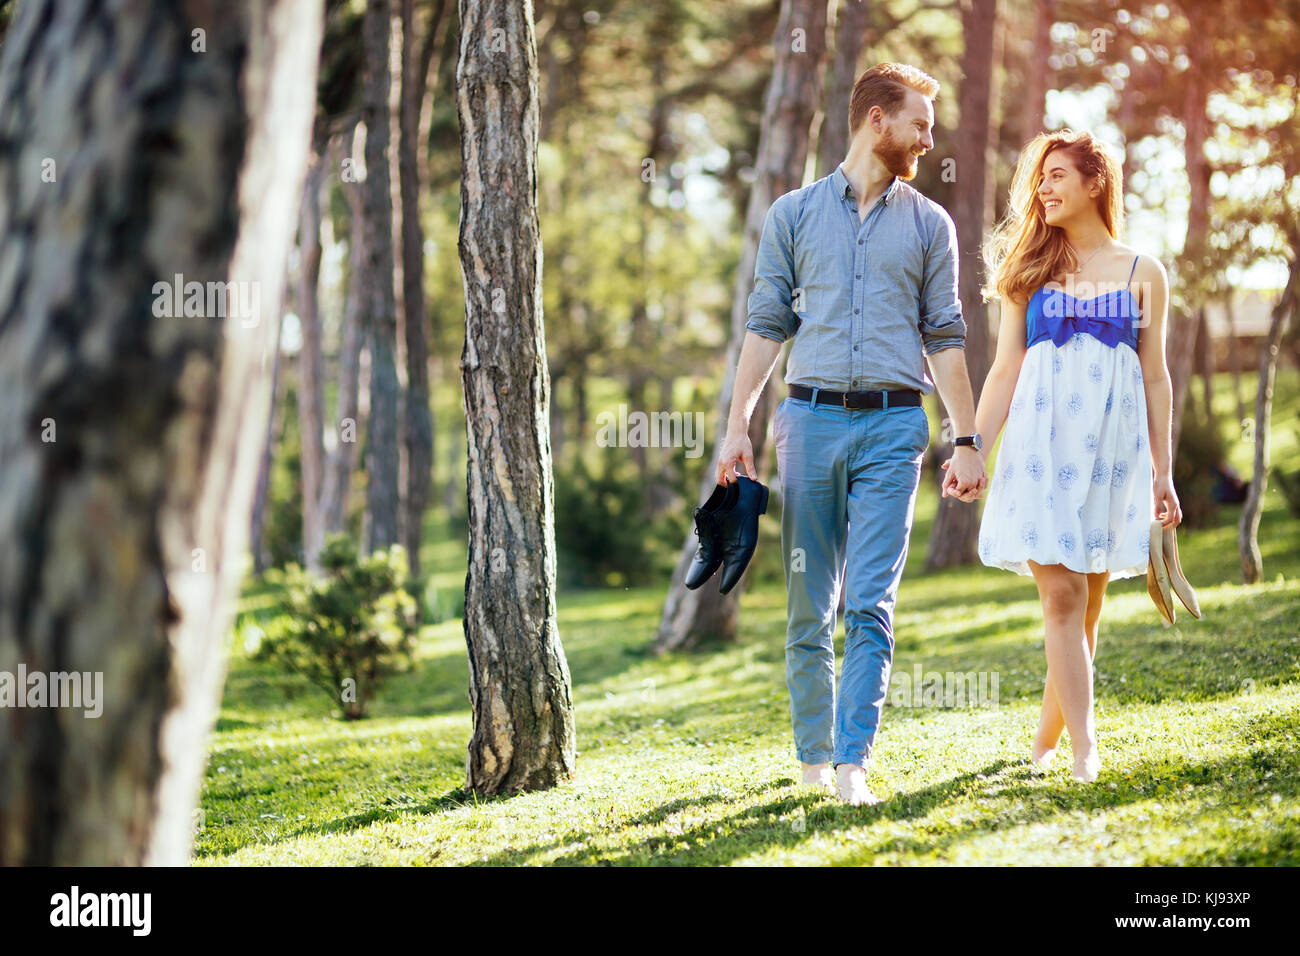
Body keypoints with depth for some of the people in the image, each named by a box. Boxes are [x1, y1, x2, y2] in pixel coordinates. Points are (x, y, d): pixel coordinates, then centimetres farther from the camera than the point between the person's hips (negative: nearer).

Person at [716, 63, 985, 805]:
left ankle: (853, 760, -12)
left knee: (872, 604, -10)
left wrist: (968, 441, 5)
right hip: (812, 416, 1)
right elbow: (766, 326, 9)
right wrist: (738, 426, 3)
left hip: (893, 424, -1)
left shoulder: (929, 223, 11)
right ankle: (814, 755, 18)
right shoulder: (794, 214, 9)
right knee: (810, 604, 6)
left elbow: (945, 339, 10)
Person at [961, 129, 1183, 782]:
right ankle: (1085, 748, -14)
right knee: (1061, 595, -11)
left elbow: (1155, 378, 10)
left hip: (1112, 444, 0)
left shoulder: (1142, 274, 10)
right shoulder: (1030, 273, 13)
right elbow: (1006, 369, 9)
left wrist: (1163, 473, 7)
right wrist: (974, 448, -2)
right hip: (1042, 440, 0)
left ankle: (1045, 740, 15)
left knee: (1087, 603, 1)